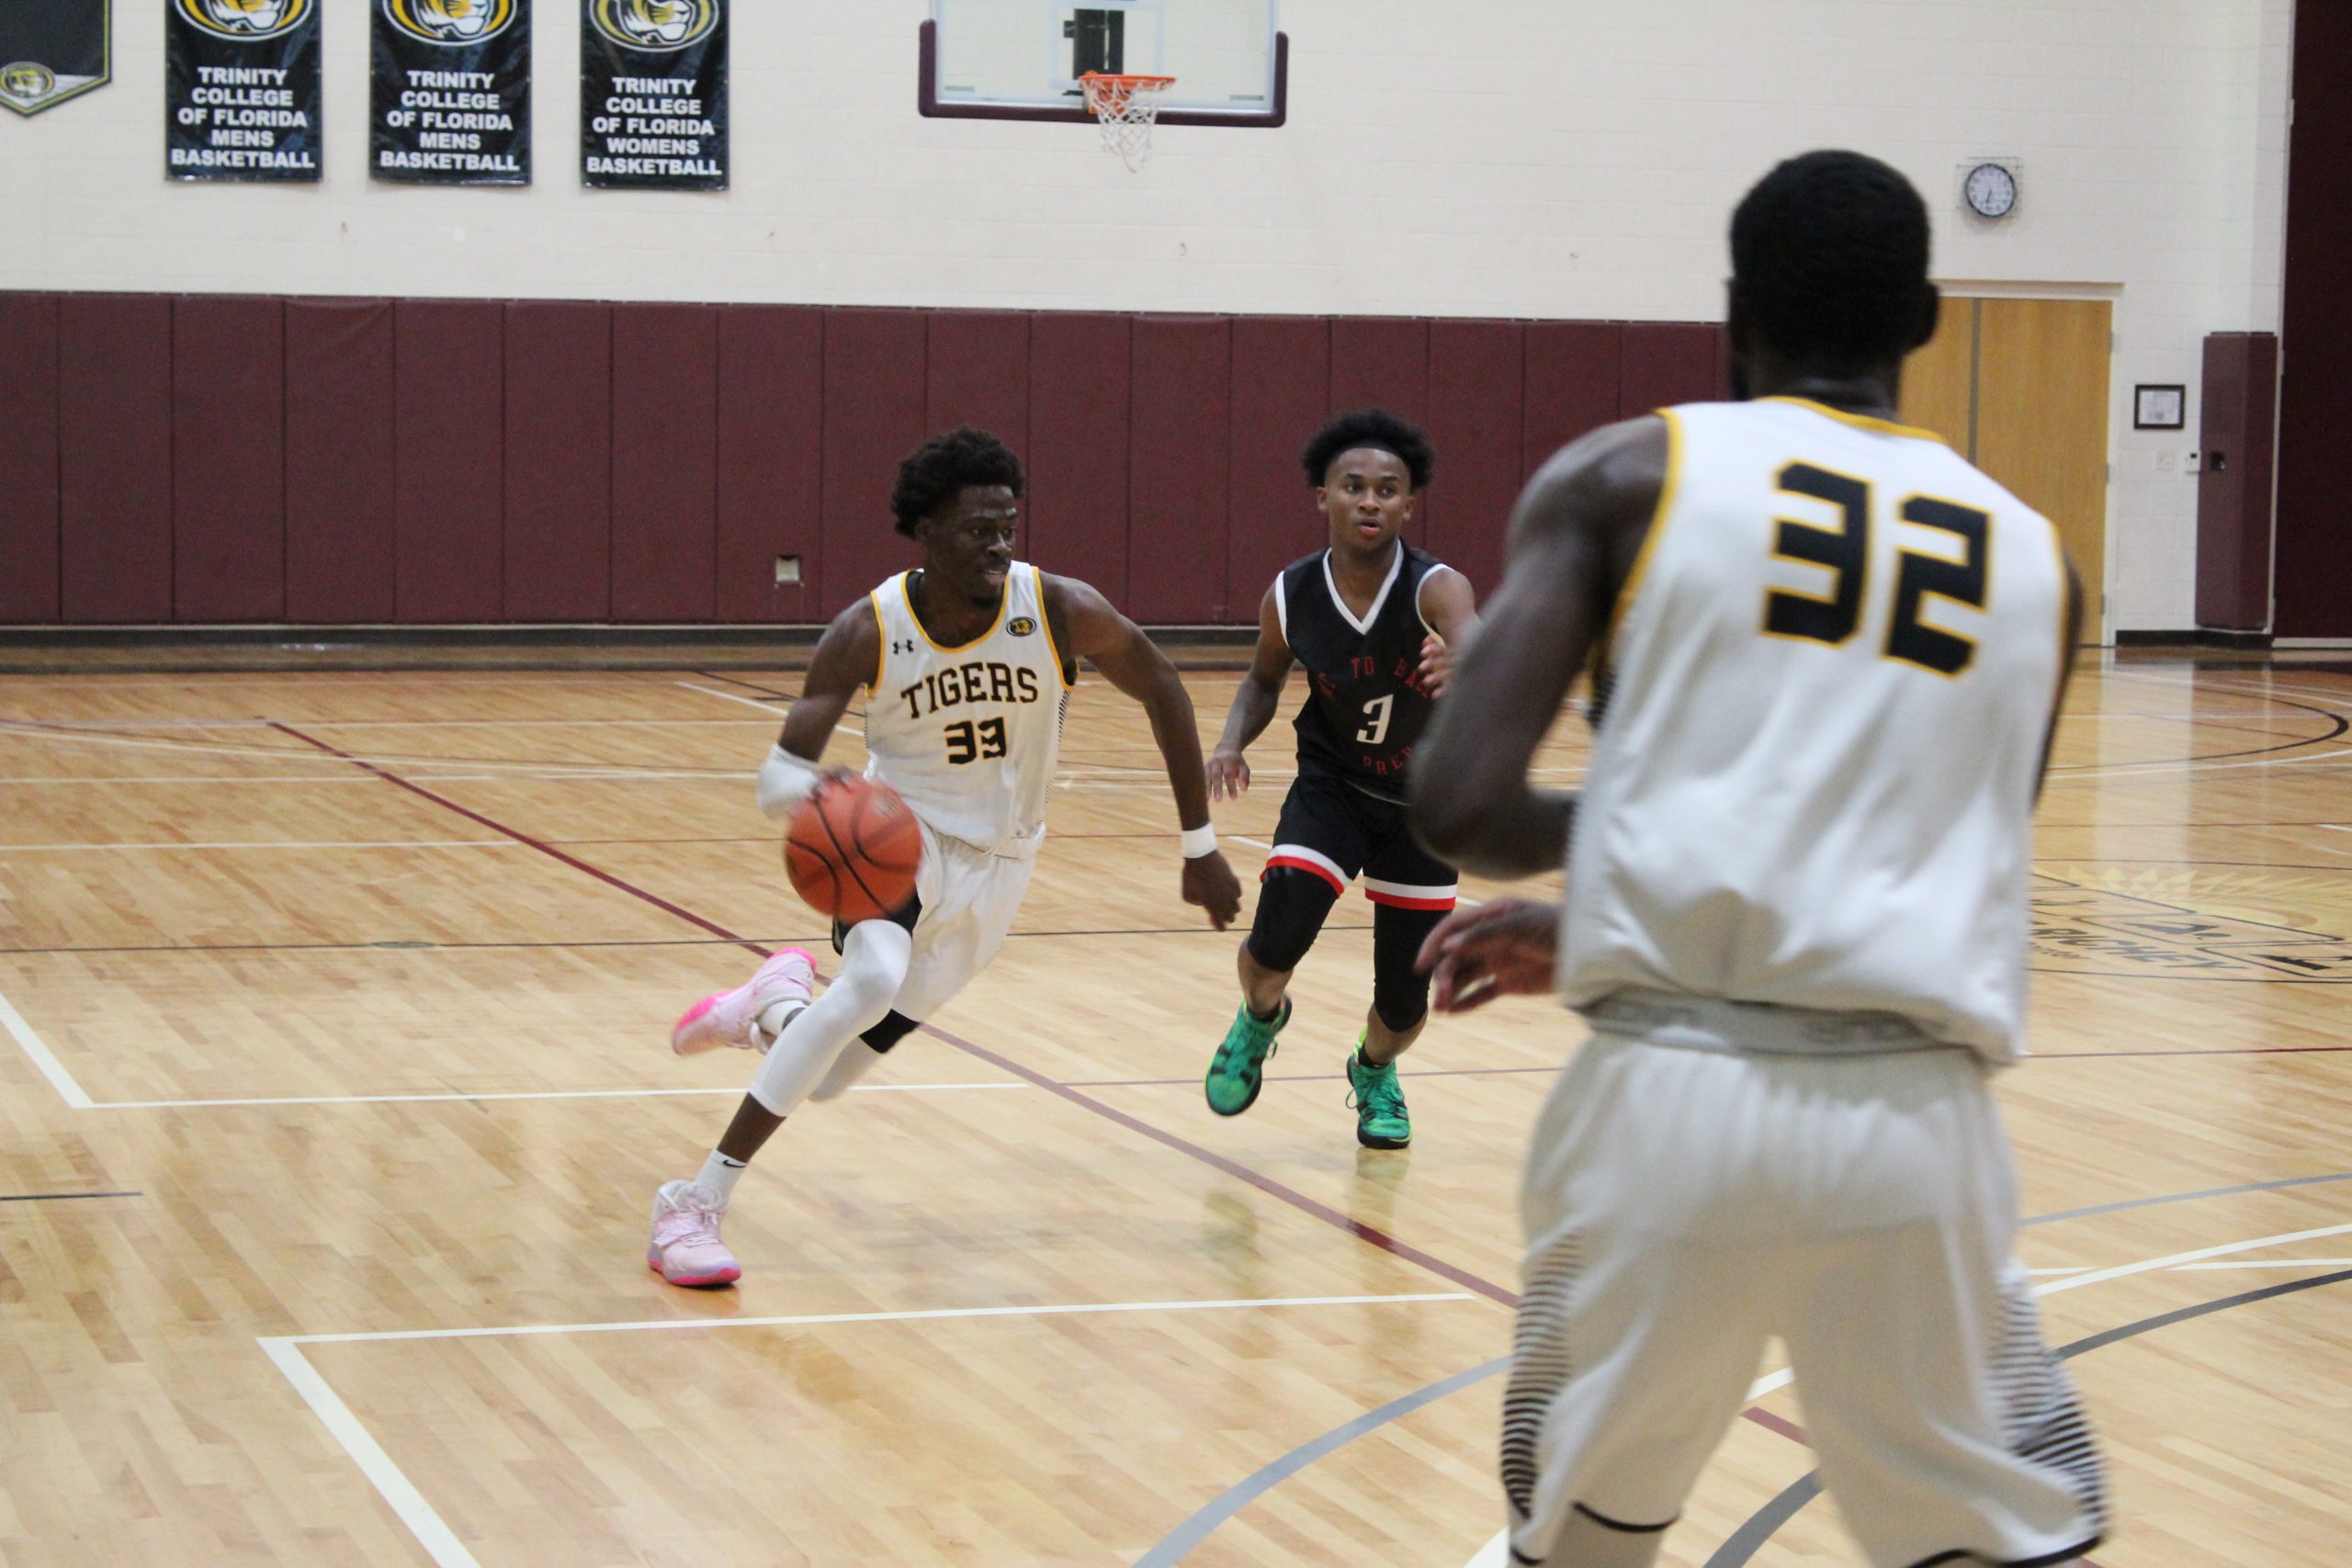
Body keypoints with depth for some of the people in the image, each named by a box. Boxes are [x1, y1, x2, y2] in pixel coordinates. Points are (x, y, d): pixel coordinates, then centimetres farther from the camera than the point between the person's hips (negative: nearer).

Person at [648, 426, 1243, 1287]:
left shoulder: (1061, 612, -20)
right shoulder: (868, 632, -21)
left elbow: (1162, 689, -3)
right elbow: (777, 775, -22)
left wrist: (1201, 847, -1)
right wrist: (812, 789, -48)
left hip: (996, 862, 2)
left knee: (828, 1075, -1)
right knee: (873, 977, -35)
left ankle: (775, 1002, 39)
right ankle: (693, 1207, -27)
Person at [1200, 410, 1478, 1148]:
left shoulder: (1435, 588, -28)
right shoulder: (1290, 597, -16)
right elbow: (1265, 678, 5)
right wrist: (1233, 742, -15)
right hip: (1332, 787, 1)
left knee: (1405, 1003, 4)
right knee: (1277, 935, -23)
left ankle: (1373, 1071, 43)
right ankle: (1260, 1018, 15)